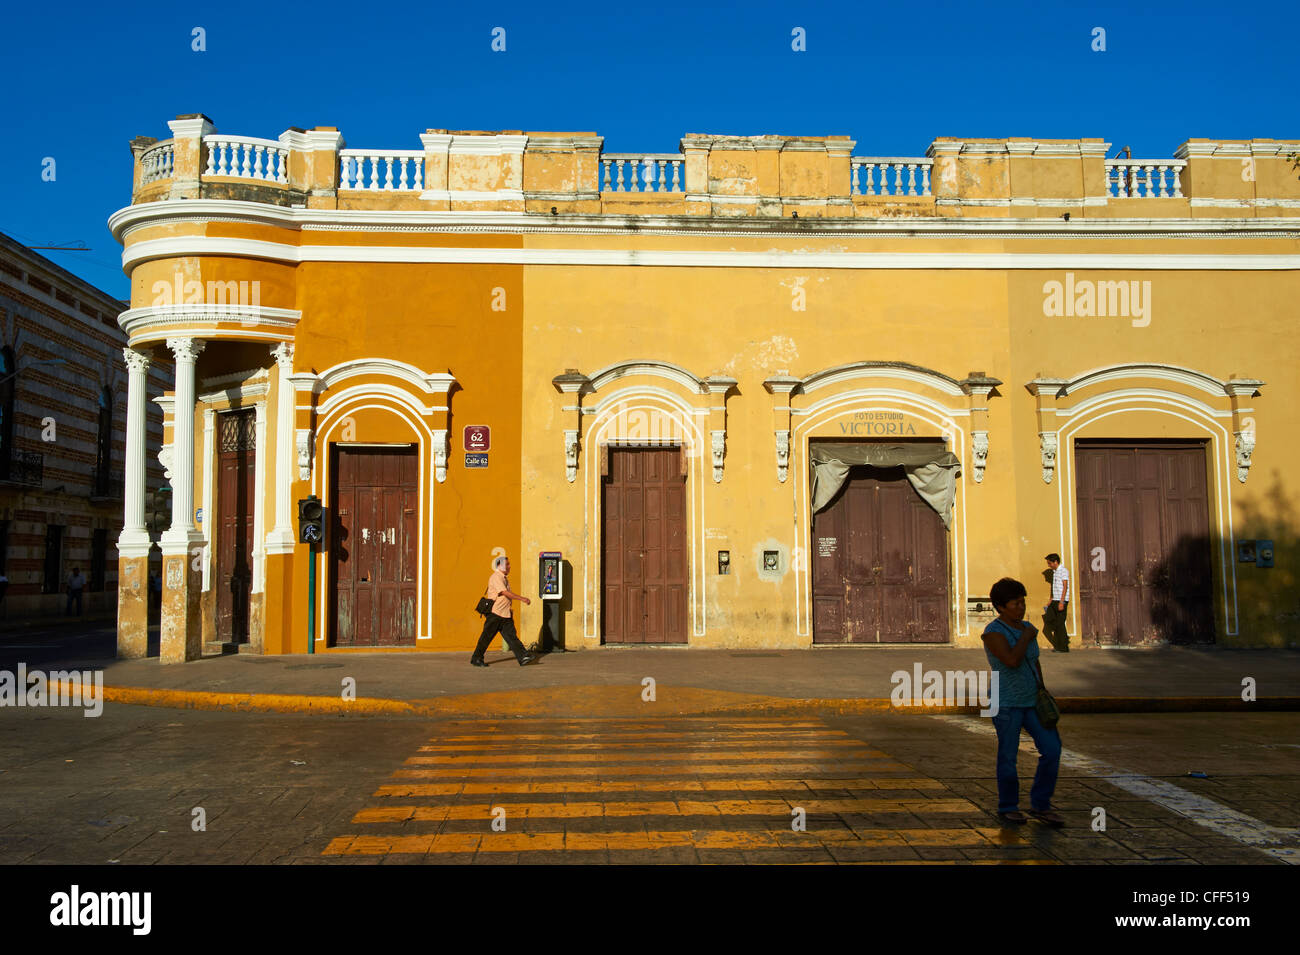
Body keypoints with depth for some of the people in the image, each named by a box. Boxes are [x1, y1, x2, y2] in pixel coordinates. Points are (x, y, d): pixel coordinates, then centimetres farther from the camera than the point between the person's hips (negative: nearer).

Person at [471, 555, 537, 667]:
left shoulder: (504, 578, 17)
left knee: (511, 636, 2)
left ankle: (523, 658, -4)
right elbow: (506, 593, -22)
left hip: (505, 614, 9)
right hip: (495, 613, -9)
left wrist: (509, 610, 20)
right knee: (486, 637, 0)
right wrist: (522, 599, -21)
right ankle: (476, 659, 12)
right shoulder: (496, 577, -14)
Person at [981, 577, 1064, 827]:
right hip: (1006, 704, -6)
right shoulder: (993, 632, -16)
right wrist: (1027, 638, -15)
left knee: (1052, 750, -3)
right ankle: (1008, 808, 23)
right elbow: (1012, 661, -29)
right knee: (1008, 757, 4)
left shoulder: (1027, 628, 6)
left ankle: (1040, 806, 10)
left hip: (1031, 703, 6)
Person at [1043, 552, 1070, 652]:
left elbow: (1065, 587, -16)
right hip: (1055, 601, 9)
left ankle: (1063, 647, 1)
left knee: (1060, 623, -5)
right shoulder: (1054, 572, 18)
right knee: (1048, 620, 3)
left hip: (1061, 601, -9)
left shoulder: (1063, 571, -10)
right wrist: (1050, 600, 22)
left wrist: (1061, 602, -21)